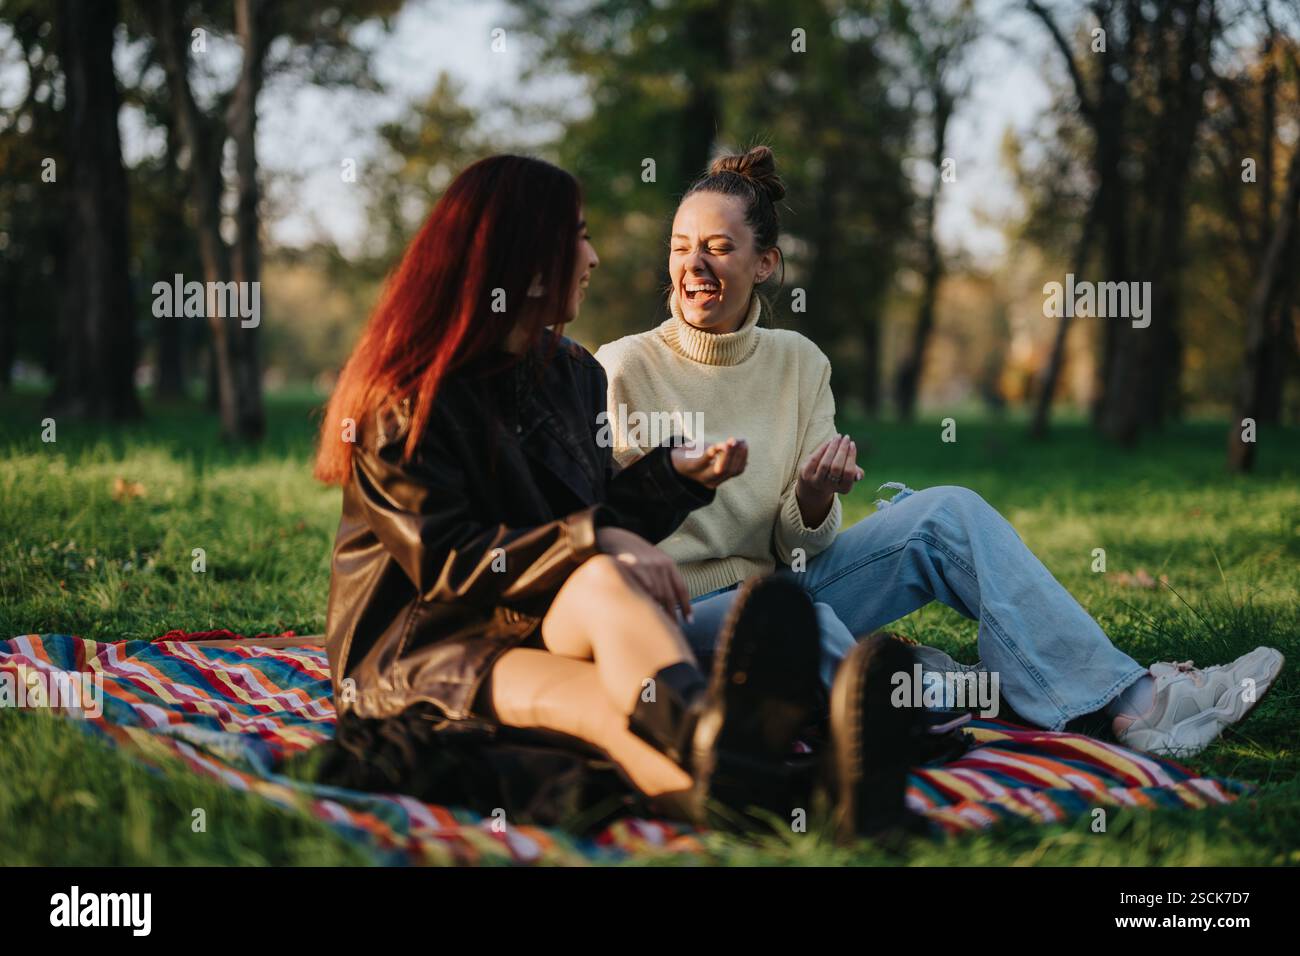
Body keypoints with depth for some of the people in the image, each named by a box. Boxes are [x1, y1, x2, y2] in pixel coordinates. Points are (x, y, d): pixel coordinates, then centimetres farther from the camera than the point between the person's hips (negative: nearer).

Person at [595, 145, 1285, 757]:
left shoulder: (797, 363, 6)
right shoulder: (626, 370, -7)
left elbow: (800, 545, 4)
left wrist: (814, 499, -19)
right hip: (679, 616, -5)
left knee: (946, 511, -14)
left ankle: (1131, 700, -16)